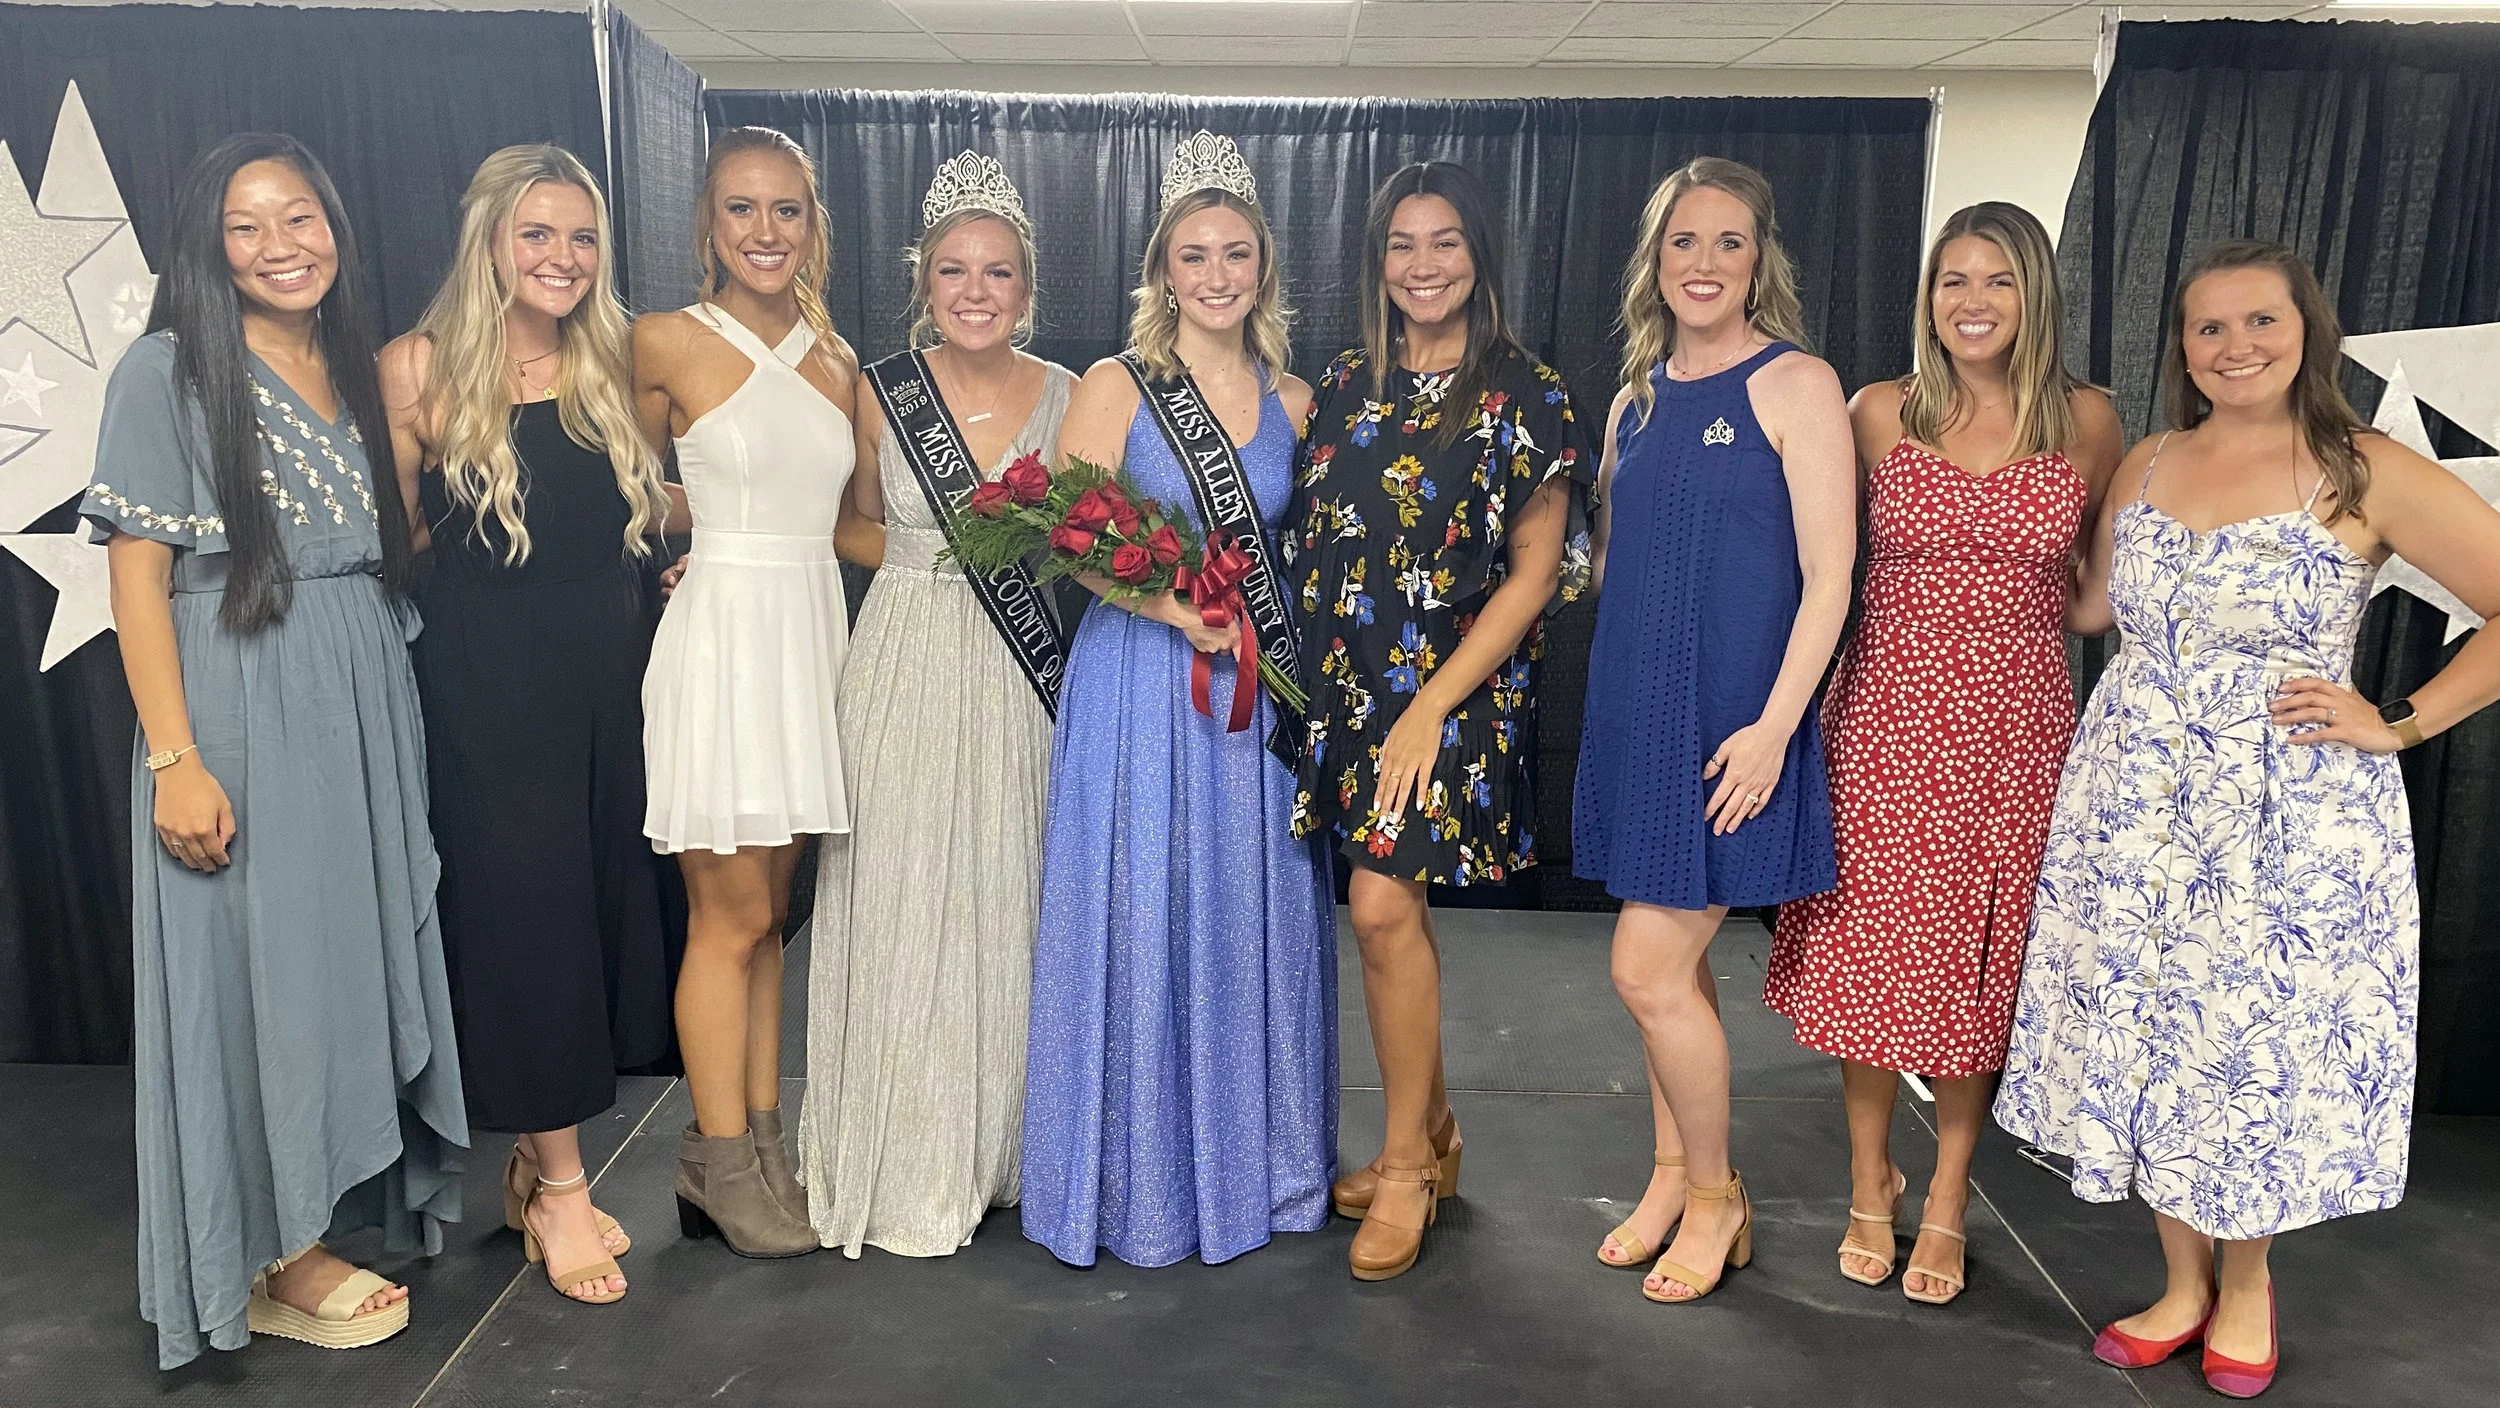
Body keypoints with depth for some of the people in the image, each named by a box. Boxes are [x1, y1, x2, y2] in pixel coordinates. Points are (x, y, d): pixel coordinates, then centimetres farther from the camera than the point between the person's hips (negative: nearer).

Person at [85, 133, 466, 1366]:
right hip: (240, 715, -6)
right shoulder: (167, 370, -5)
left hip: (365, 708, 6)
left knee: (356, 950, 12)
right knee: (259, 965, 1)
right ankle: (271, 1260, 16)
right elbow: (138, 573, -10)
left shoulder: (354, 369, 12)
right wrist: (174, 758, -17)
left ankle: (342, 1202, 29)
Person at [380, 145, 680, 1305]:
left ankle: (534, 1162, 26)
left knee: (602, 903, 9)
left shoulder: (612, 369, 9)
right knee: (525, 914, 1)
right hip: (491, 690, -5)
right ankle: (560, 1188, 15)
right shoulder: (423, 369, -4)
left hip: (609, 679, 5)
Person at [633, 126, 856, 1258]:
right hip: (720, 637, -5)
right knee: (732, 919, 0)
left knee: (767, 913, 11)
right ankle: (719, 1168, 13)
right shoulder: (668, 343, -4)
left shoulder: (836, 359, 10)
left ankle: (763, 1147, 20)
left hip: (812, 633, 5)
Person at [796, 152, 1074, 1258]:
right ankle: (907, 1170, 17)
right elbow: (855, 526, 11)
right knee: (904, 900, 2)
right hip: (906, 667, -2)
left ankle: (1000, 1144, 25)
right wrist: (941, 556, -4)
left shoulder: (1062, 395, 3)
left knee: (1007, 896, 8)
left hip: (1019, 671, 2)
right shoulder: (880, 391, -1)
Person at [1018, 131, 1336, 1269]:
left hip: (1263, 686, 4)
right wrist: (1177, 609, -18)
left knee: (1257, 924, 10)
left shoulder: (1292, 402, 10)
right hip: (1141, 691, -4)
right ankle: (1140, 1185, 18)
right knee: (1142, 929, 1)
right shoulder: (1115, 388, -3)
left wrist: (1271, 625, 2)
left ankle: (1258, 1165, 28)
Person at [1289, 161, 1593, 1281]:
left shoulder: (1523, 395, -5)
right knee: (1390, 904, 10)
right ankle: (1433, 1134, 29)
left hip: (1456, 684, -5)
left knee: (1383, 905, -12)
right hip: (1347, 681, 5)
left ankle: (1404, 1164, 8)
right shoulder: (1344, 387, 10)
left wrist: (1432, 705, -15)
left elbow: (1534, 571, -8)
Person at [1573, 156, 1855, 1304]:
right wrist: (1618, 702, 13)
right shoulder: (1636, 400, 12)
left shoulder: (1796, 385, -7)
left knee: (1649, 969, -5)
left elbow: (1827, 576, -11)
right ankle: (1674, 1179, 30)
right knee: (1673, 961, 14)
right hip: (1634, 708, 6)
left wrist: (1774, 725, -18)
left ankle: (1715, 1196, 18)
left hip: (1729, 721, -6)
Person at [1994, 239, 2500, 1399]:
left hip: (2287, 818, -4)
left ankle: (2246, 1283, 31)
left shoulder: (2367, 473, -6)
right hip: (2134, 806, 4)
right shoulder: (2145, 467, 8)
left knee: (2260, 1041, 6)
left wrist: (2398, 724, -10)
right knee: (2145, 1033, 9)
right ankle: (2182, 1282, 28)